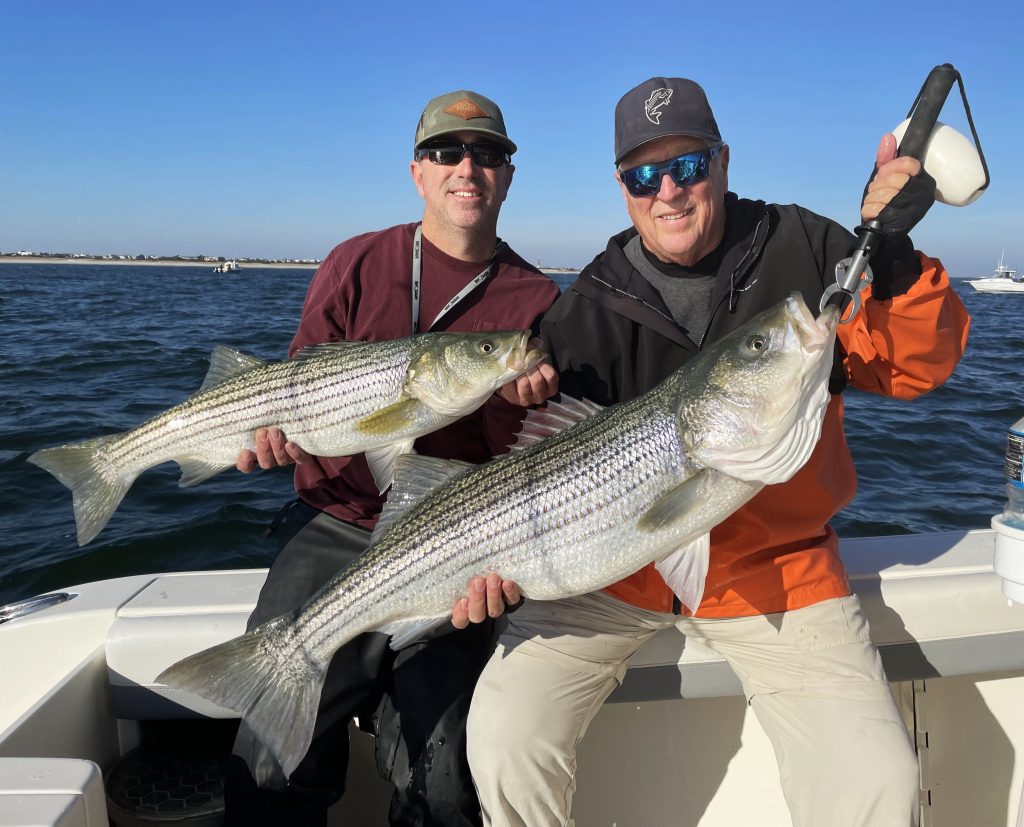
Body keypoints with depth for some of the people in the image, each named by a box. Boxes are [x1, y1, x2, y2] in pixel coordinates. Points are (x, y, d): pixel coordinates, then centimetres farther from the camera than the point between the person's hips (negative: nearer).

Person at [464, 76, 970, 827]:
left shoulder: (804, 250, -1)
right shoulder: (588, 311, -3)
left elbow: (914, 369, -2)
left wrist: (893, 257, -18)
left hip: (777, 567, 1)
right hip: (618, 568, 0)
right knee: (505, 741, -14)